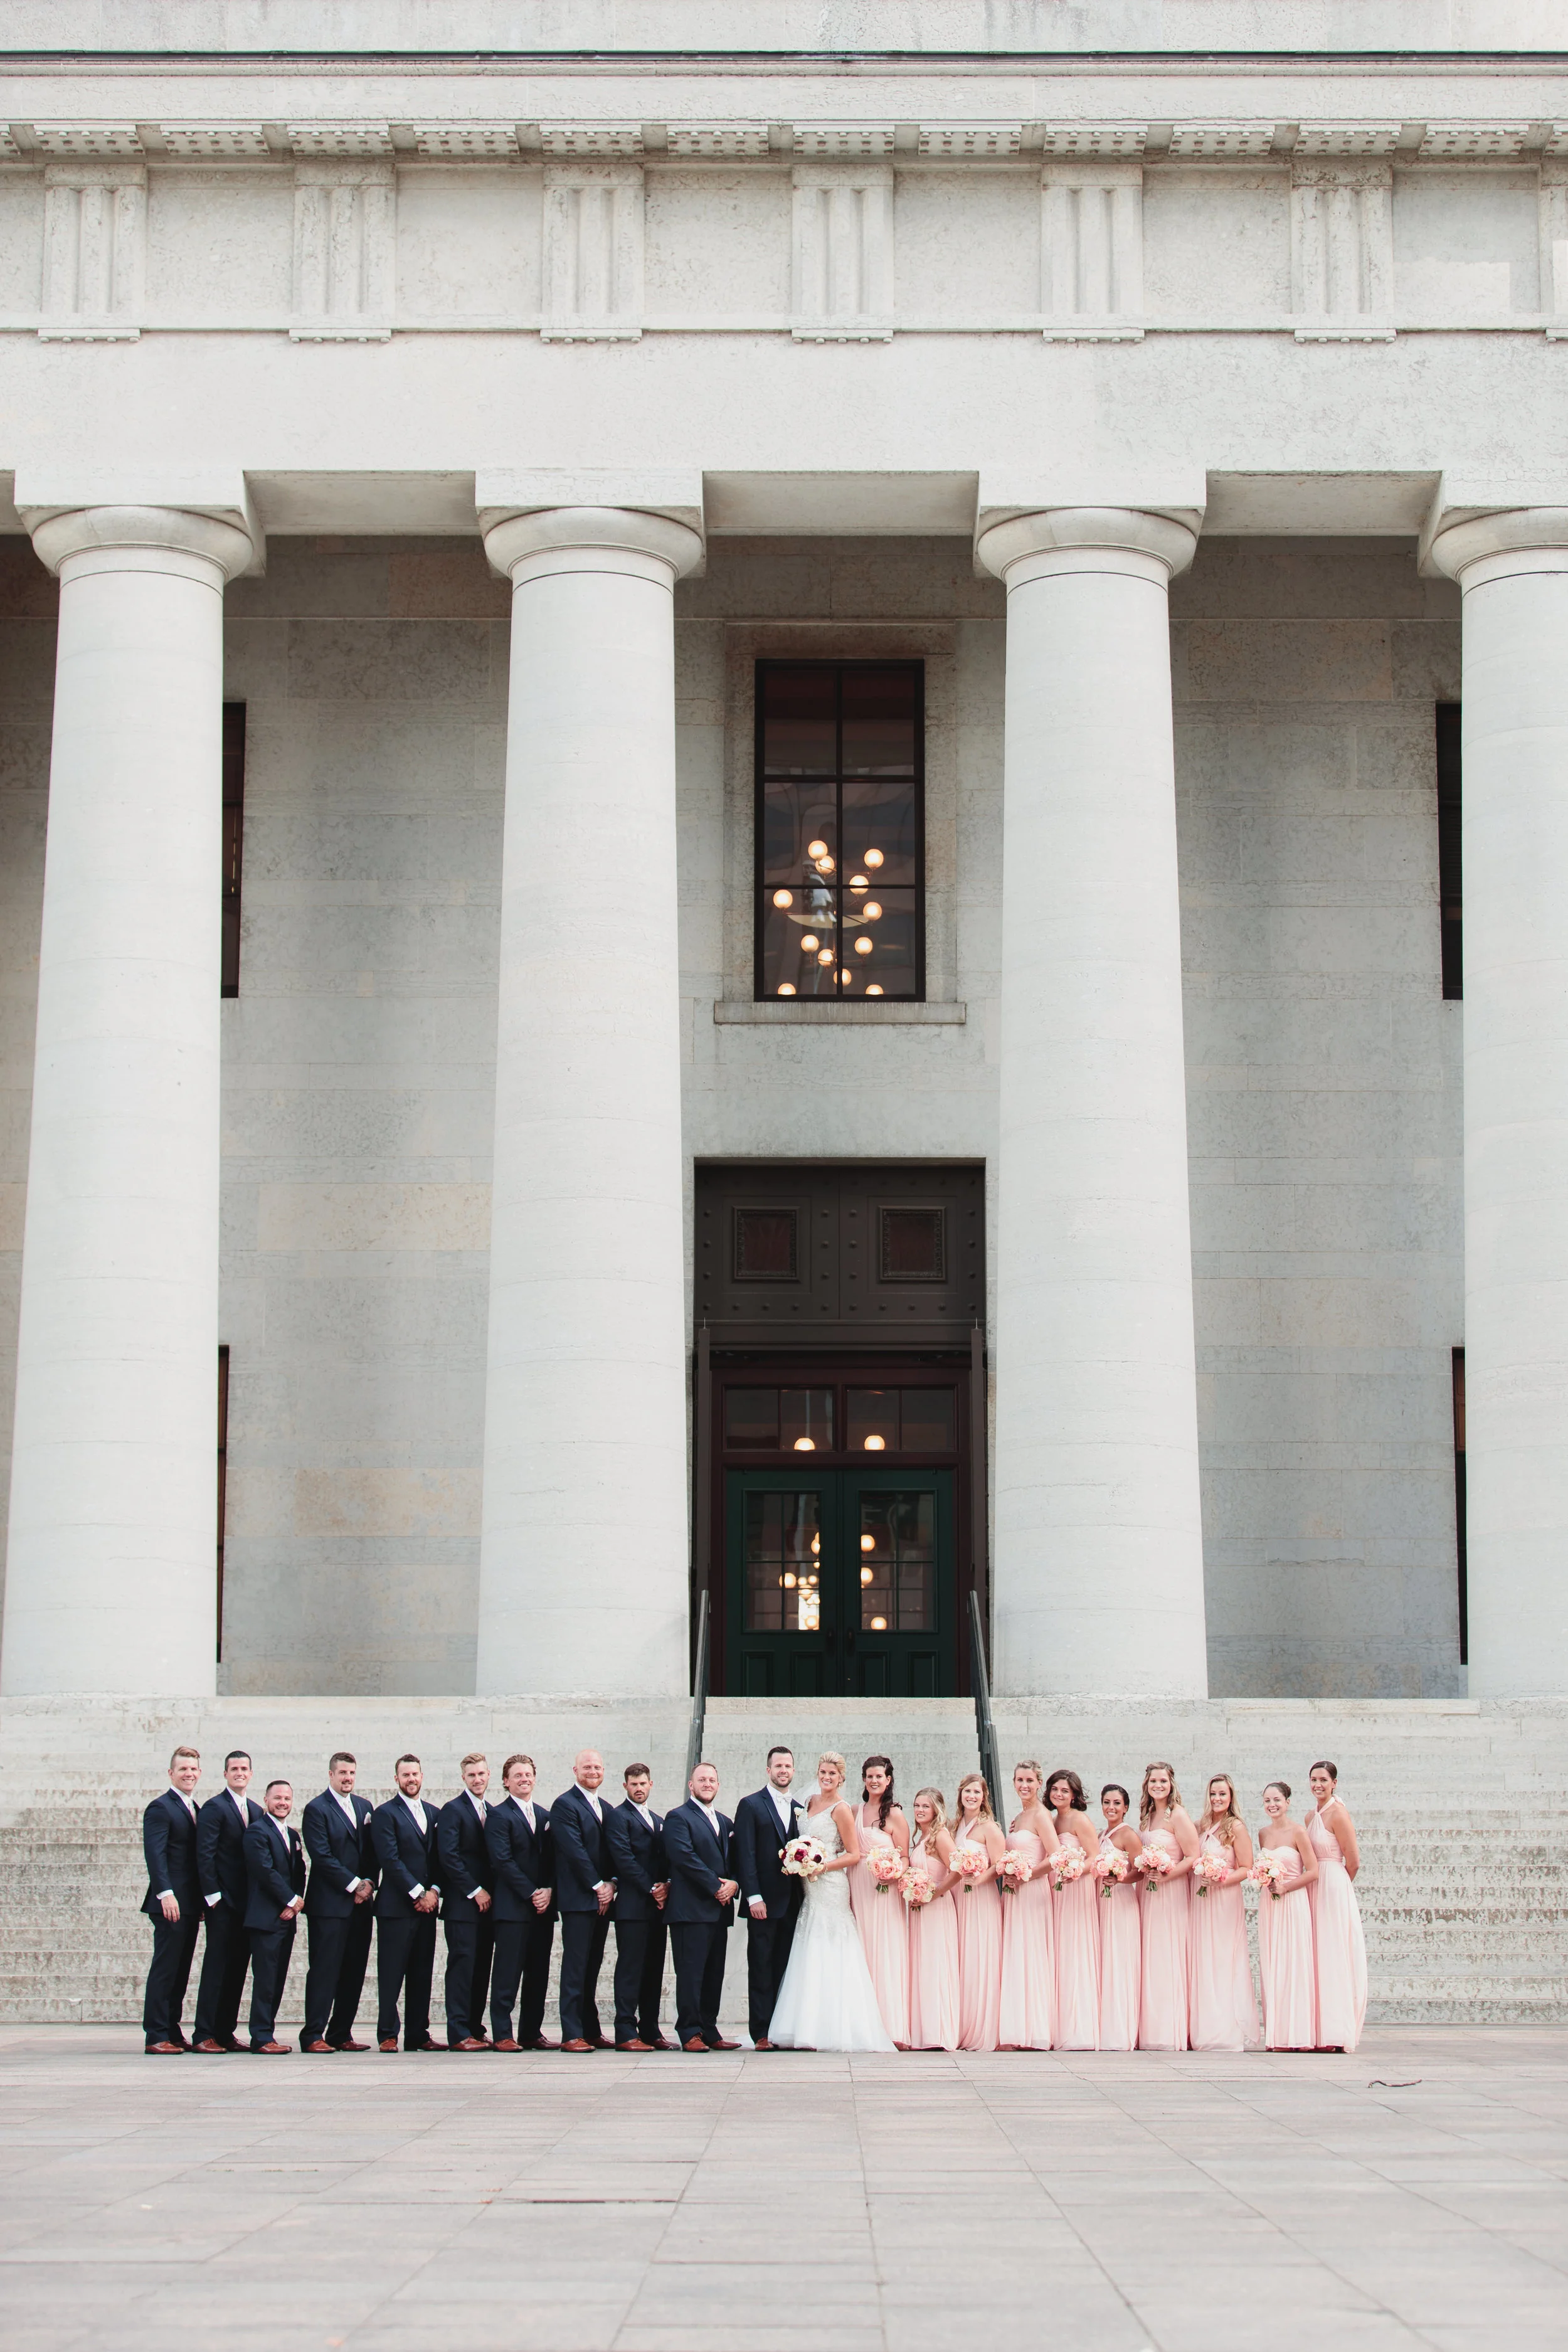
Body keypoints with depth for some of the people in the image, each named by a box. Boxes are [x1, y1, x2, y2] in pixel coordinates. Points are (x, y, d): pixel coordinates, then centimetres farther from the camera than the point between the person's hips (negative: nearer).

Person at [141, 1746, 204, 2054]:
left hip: (191, 1904, 8)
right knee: (165, 1969, -7)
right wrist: (166, 1893, -26)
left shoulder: (194, 1810, 18)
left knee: (180, 1971, 10)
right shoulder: (161, 1808, -8)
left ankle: (172, 2032, 14)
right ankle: (156, 2037, -5)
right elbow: (155, 1854, -17)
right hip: (171, 1902, -8)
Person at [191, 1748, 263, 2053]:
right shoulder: (214, 1808, -6)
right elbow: (204, 1855, -11)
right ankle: (203, 2035, -4)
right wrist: (212, 1896, -16)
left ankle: (225, 2031, 12)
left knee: (238, 1967, 7)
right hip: (223, 1901, -6)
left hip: (248, 1901, 6)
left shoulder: (256, 1811, 15)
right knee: (216, 1966, -6)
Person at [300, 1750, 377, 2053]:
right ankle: (314, 2036, -3)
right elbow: (322, 1857, -11)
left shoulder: (364, 1807, 16)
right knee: (324, 1971, -6)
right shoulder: (317, 1809, -4)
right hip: (329, 1904, -6)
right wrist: (354, 1885, -12)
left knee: (354, 1972, 6)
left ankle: (341, 2034, 12)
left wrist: (369, 1883, -1)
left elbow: (372, 1850, 15)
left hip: (360, 1903, 6)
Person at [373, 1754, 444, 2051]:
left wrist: (434, 1891, -2)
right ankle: (387, 2036, 1)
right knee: (391, 1975, -4)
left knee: (422, 1975, 6)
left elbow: (440, 1858, 14)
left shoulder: (433, 1813, 16)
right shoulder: (385, 1813, -2)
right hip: (396, 1906, -5)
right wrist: (418, 1894, -12)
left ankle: (418, 2035, 10)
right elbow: (391, 1860, -10)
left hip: (426, 1905, 6)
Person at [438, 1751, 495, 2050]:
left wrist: (491, 1892, 6)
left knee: (482, 1968, 6)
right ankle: (459, 2034, -8)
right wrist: (474, 1891, -13)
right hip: (461, 1903, -7)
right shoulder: (453, 1810, -5)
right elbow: (448, 1856, -13)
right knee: (463, 1964, -8)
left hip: (486, 1902, 7)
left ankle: (475, 2030, 11)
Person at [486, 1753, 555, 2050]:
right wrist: (531, 1893, -14)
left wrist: (549, 1891, -4)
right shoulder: (499, 1816, -1)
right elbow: (503, 1861, -10)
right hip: (513, 1907, -6)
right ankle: (502, 2035, -3)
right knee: (507, 1973, -6)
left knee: (538, 1974, 6)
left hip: (543, 1906, 6)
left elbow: (553, 1859, 13)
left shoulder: (545, 1816, 17)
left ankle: (531, 2033, 12)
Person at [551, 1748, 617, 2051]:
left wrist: (611, 1885, -1)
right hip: (577, 1899, -7)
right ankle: (572, 2035, -8)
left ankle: (591, 2031, 13)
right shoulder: (565, 1805, -5)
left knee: (592, 1968, 10)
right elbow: (575, 1851, -13)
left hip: (602, 1899, 7)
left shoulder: (606, 1809, 19)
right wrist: (597, 1886, -13)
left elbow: (614, 1853, 15)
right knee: (576, 1967, -7)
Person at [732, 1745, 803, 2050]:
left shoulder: (800, 1809, 15)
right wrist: (754, 1897, -14)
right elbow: (745, 1854, -5)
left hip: (792, 1902, 4)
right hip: (764, 1902, -4)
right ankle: (761, 2033, -2)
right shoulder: (751, 1805, 1)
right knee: (761, 1968, -3)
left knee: (785, 1968, 4)